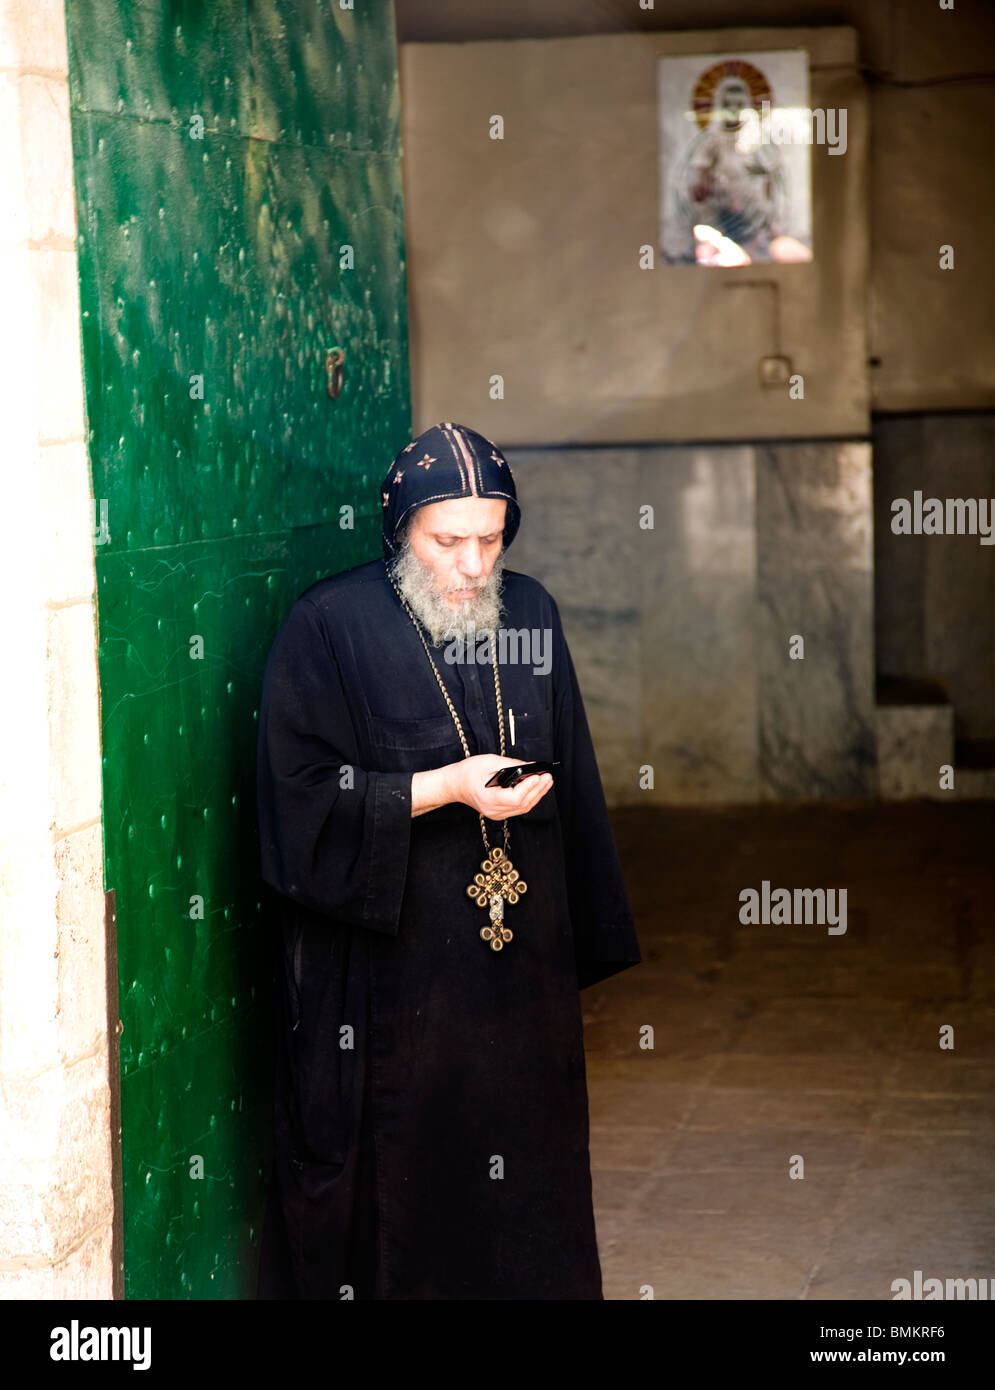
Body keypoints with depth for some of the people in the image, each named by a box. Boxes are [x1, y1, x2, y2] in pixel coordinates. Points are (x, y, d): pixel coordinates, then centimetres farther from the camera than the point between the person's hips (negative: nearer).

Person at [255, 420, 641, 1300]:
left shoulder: (530, 613, 7)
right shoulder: (330, 628, -8)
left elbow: (570, 784, 13)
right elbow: (305, 796, -13)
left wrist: (582, 939, 11)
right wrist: (449, 786, -20)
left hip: (522, 961, 5)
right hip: (392, 970, -4)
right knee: (399, 1173, 2)